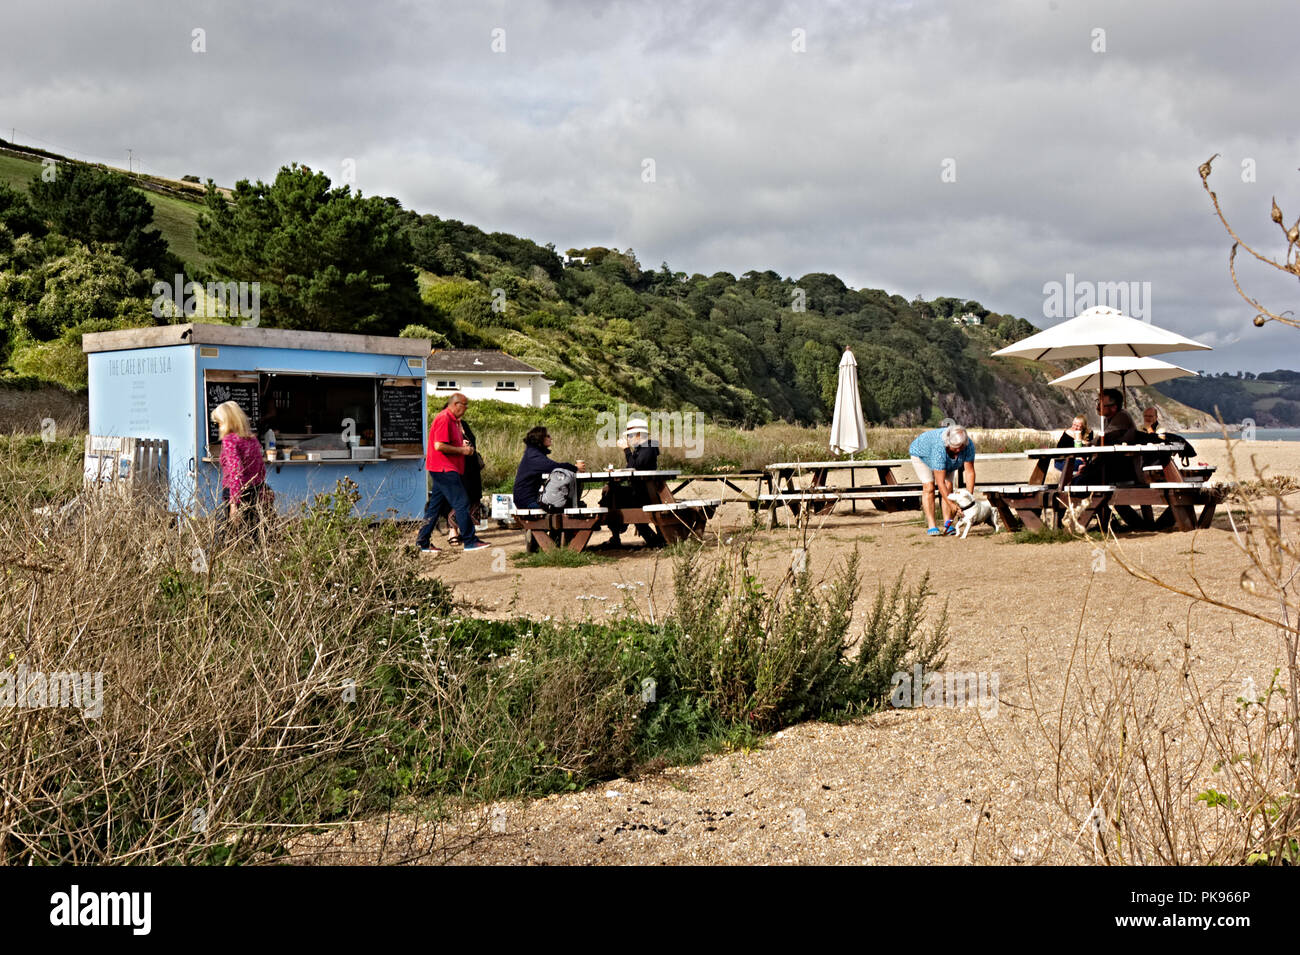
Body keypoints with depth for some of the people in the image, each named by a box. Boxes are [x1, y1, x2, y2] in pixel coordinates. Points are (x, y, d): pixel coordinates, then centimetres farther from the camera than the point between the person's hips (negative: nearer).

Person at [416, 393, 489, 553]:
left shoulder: (453, 420, 18)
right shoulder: (443, 419, -14)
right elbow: (439, 446, -21)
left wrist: (465, 447, 12)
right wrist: (462, 450, -14)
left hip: (446, 469, 10)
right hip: (444, 469, -10)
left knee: (434, 506, 9)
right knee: (462, 504, -8)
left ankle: (423, 543, 11)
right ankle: (470, 541, -4)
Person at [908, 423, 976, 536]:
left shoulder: (969, 445, -33)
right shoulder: (939, 449, -45)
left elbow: (970, 472, -27)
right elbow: (940, 482, -43)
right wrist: (951, 504, -44)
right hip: (922, 454, -5)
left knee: (948, 486, -11)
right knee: (929, 487, -18)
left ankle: (947, 525, -11)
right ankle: (931, 526, -20)